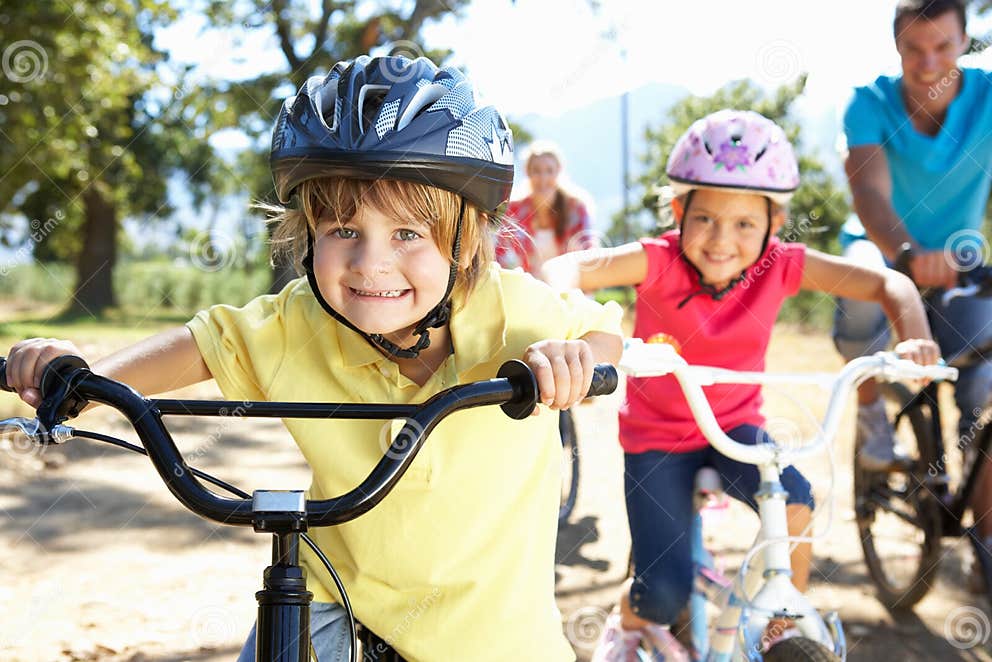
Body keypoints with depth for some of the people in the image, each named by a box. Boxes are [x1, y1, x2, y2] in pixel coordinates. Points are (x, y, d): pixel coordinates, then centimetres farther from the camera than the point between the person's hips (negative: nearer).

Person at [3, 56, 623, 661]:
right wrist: (84, 375, -17)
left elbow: (607, 327, -8)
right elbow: (203, 343, -3)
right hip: (342, 590, 1)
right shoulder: (297, 328, -18)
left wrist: (573, 356, -32)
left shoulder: (514, 310, -23)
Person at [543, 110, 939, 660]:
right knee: (666, 593, -11)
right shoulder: (661, 261, -23)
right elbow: (569, 268, -35)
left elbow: (887, 283, -14)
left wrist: (915, 339, -33)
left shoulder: (779, 265, -16)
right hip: (657, 436, -2)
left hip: (735, 426, 2)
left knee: (794, 503, -28)